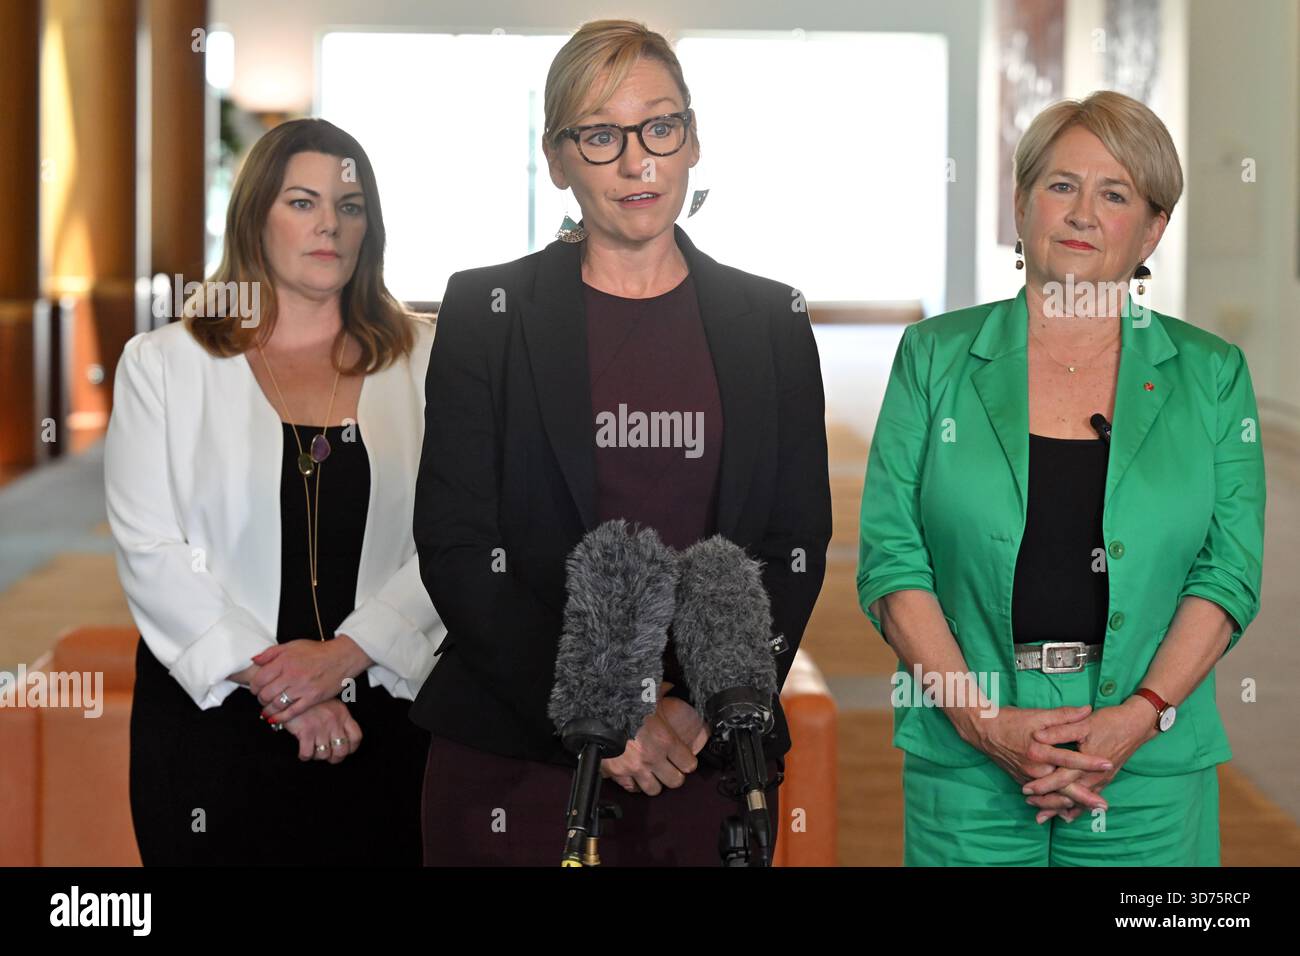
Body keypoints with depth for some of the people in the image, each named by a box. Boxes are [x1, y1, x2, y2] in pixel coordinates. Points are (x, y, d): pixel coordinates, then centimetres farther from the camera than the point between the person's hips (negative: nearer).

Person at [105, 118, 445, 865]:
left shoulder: (424, 358, 7)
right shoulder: (164, 363, 4)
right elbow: (150, 550, -4)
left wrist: (347, 651, -14)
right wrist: (270, 680, -12)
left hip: (380, 722, 1)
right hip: (210, 715, -1)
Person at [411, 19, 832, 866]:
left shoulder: (769, 320, 7)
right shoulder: (487, 310, 1)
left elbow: (797, 544, 4)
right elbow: (456, 545, -4)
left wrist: (706, 706, -10)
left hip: (711, 754, 1)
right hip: (514, 758, -1)